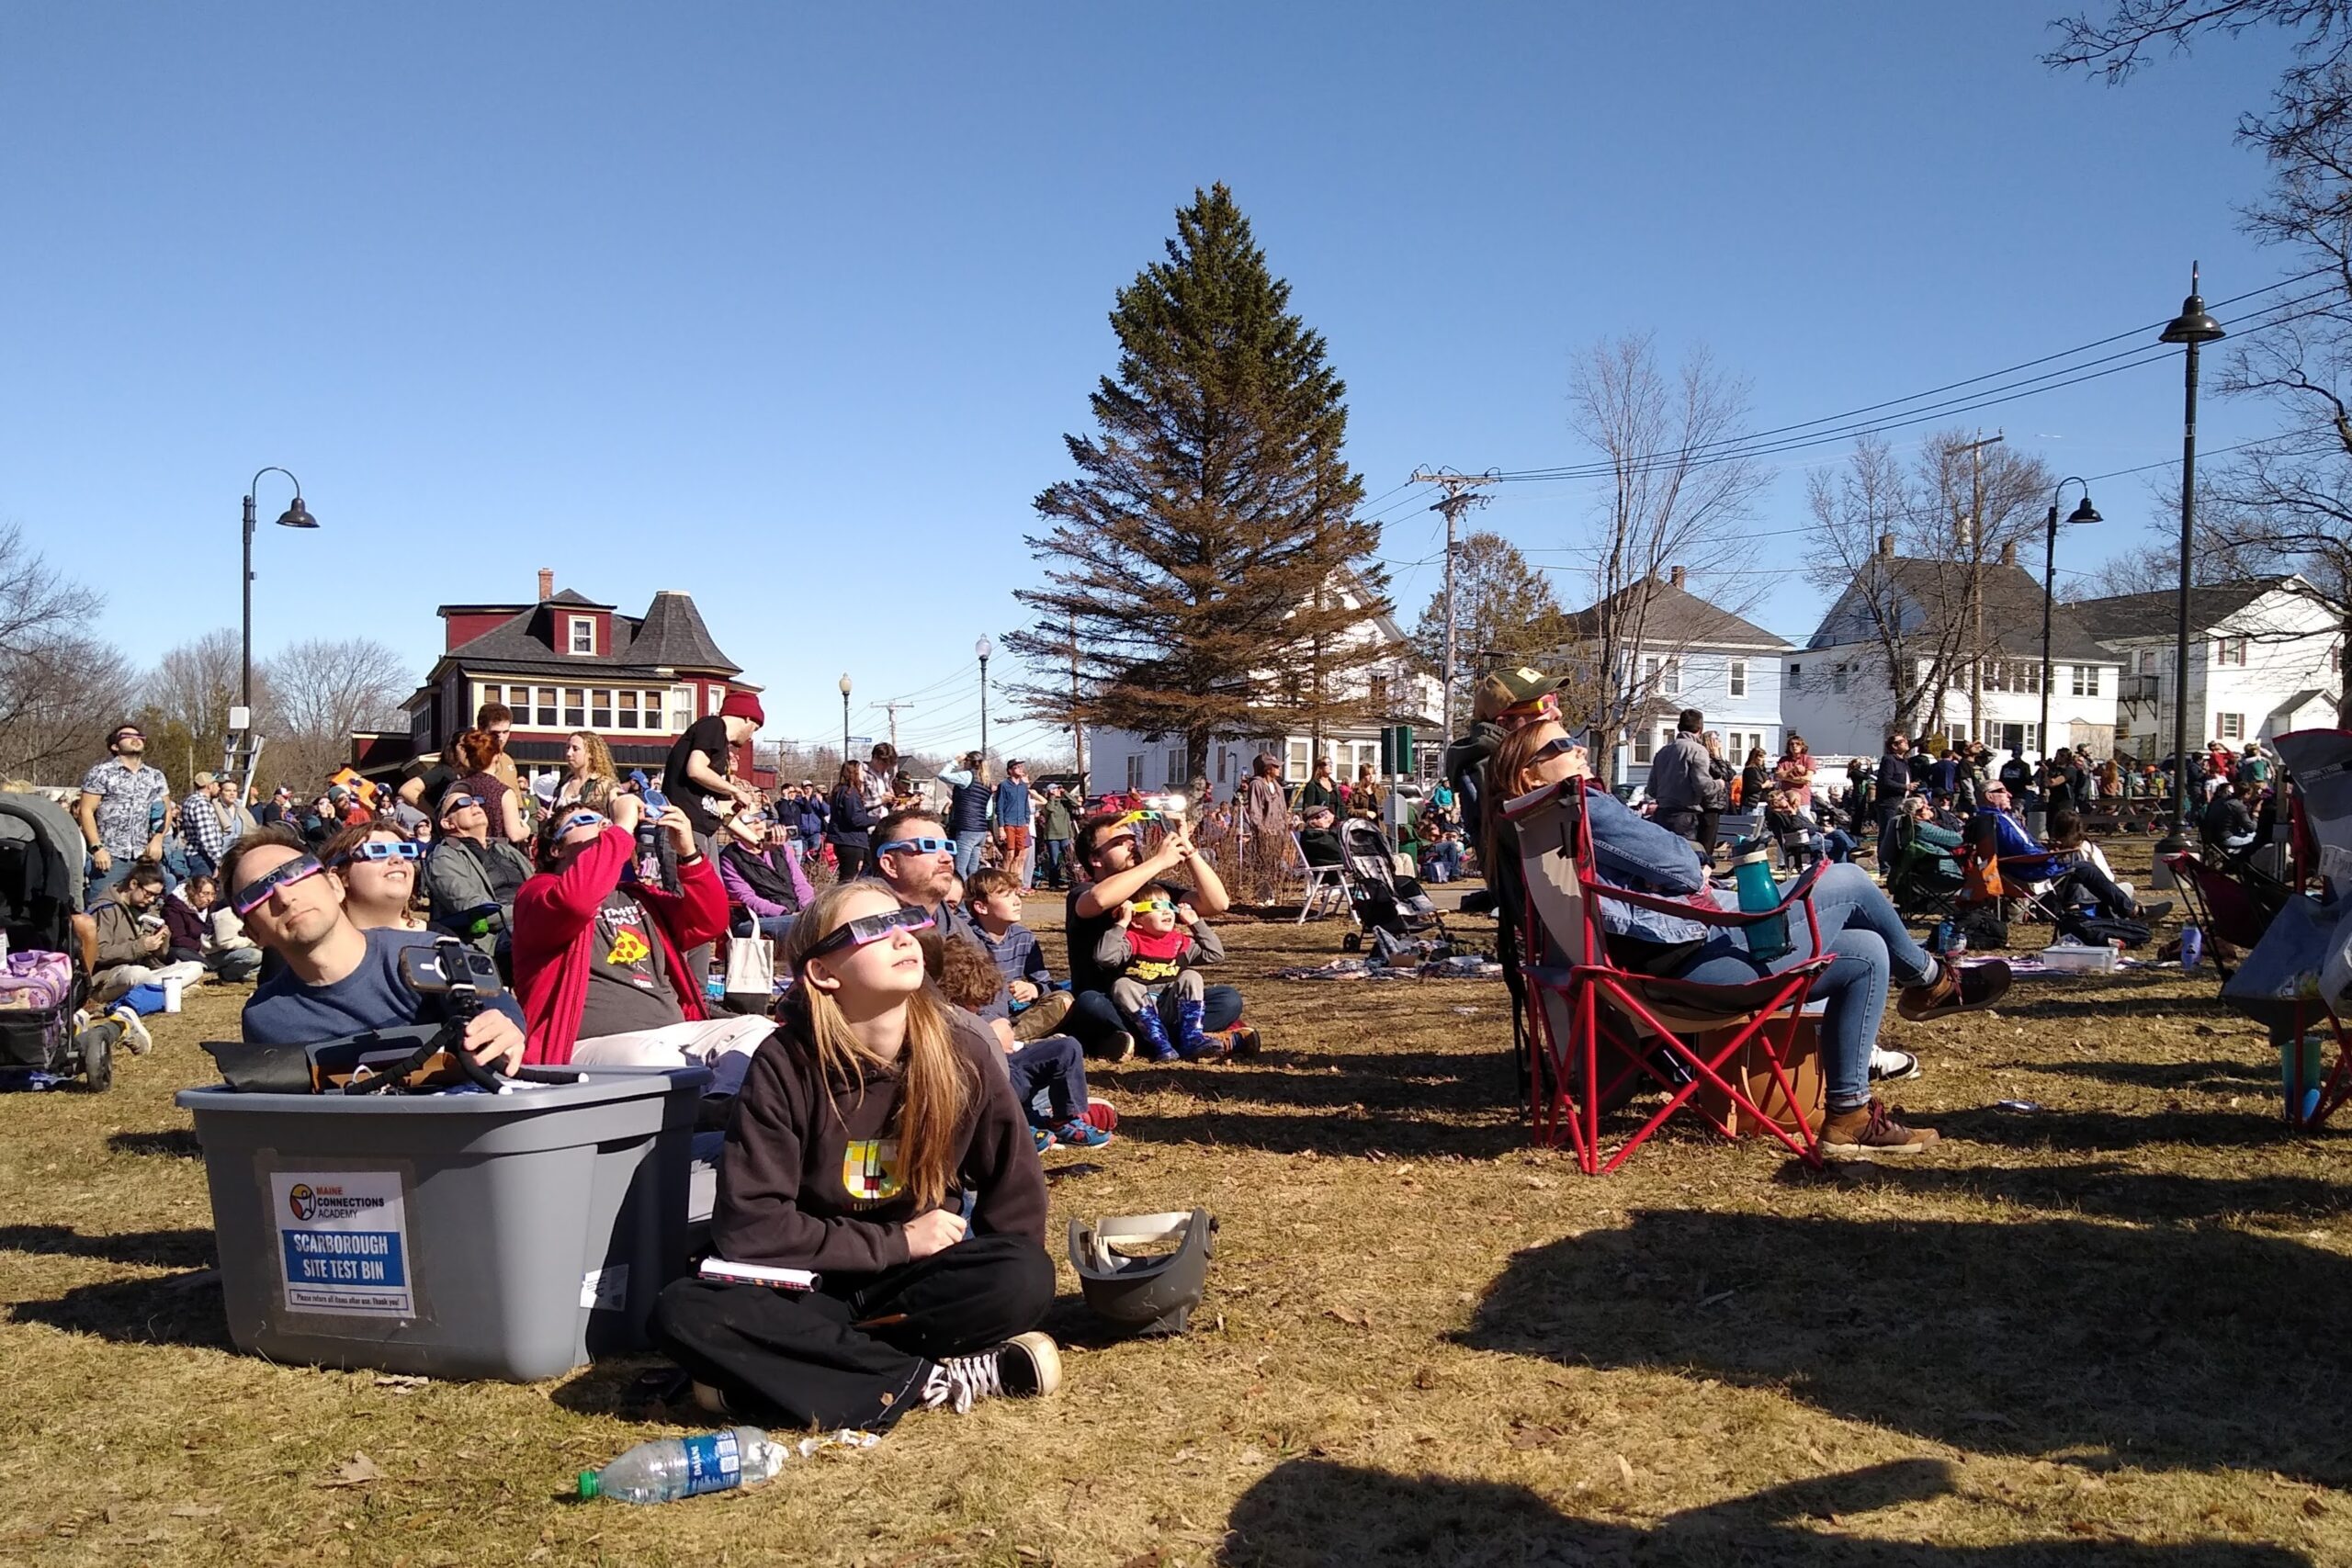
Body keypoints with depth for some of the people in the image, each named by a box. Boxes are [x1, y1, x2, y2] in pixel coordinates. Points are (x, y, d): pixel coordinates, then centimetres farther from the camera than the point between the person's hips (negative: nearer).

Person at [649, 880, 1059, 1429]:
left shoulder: (963, 1053, -9)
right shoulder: (786, 1064, -14)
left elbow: (1016, 1200, 0)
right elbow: (748, 1226, -16)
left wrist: (973, 1275, -14)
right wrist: (896, 1242, -15)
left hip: (922, 1280, 1)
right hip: (811, 1284, 0)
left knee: (1027, 1279, -30)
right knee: (684, 1314, -30)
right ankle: (934, 1377, -24)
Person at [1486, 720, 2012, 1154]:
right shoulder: (1582, 807, -16)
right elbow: (1679, 865, -14)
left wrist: (1695, 877, 6)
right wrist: (1696, 865, 7)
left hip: (1681, 962, 11)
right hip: (1699, 961, -11)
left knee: (1867, 953, 14)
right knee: (1848, 881, -1)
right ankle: (1932, 980, 22)